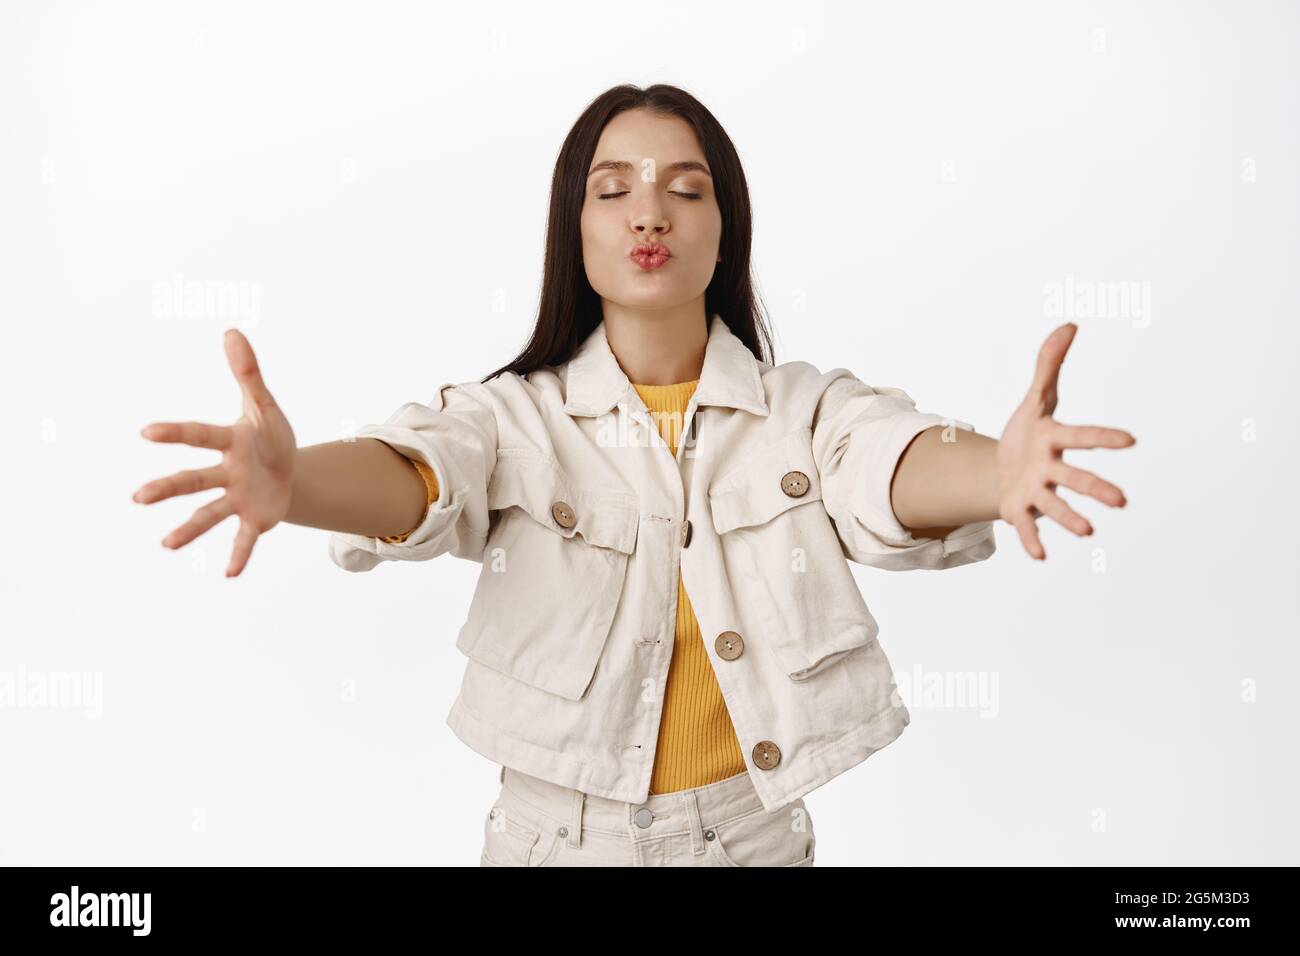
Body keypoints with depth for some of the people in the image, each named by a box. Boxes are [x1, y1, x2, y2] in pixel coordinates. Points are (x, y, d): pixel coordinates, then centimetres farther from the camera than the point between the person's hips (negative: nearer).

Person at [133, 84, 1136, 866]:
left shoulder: (807, 408, -6)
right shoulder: (517, 414, -8)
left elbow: (901, 470, -25)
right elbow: (409, 478, -27)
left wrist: (997, 473, -49)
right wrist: (293, 479, -50)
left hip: (752, 834, 1)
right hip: (557, 835, 0)